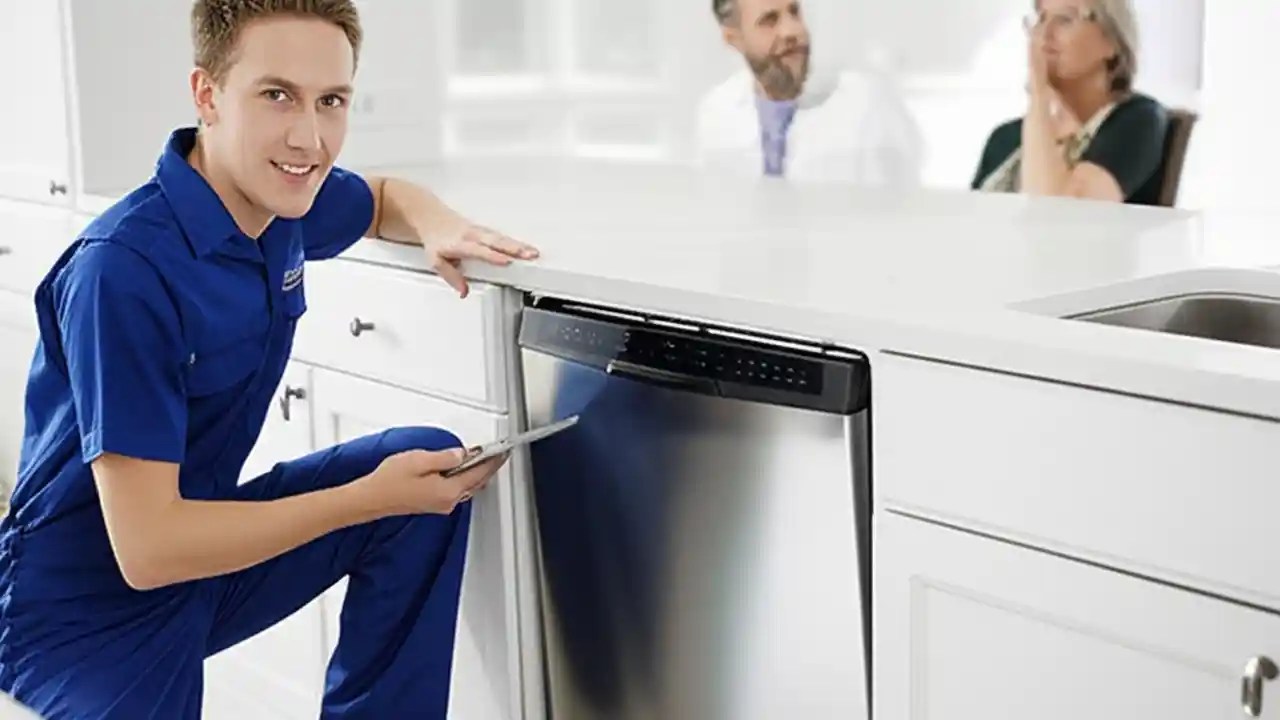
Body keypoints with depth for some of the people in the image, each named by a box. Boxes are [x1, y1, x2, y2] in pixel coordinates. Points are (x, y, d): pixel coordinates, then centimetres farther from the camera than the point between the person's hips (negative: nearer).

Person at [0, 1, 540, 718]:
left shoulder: (284, 199, -5)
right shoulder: (124, 271, -27)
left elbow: (384, 195, 20)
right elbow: (145, 546, -28)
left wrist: (436, 224, -4)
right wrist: (372, 497, -24)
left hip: (202, 537, 7)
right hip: (85, 611, -7)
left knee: (431, 459, -6)